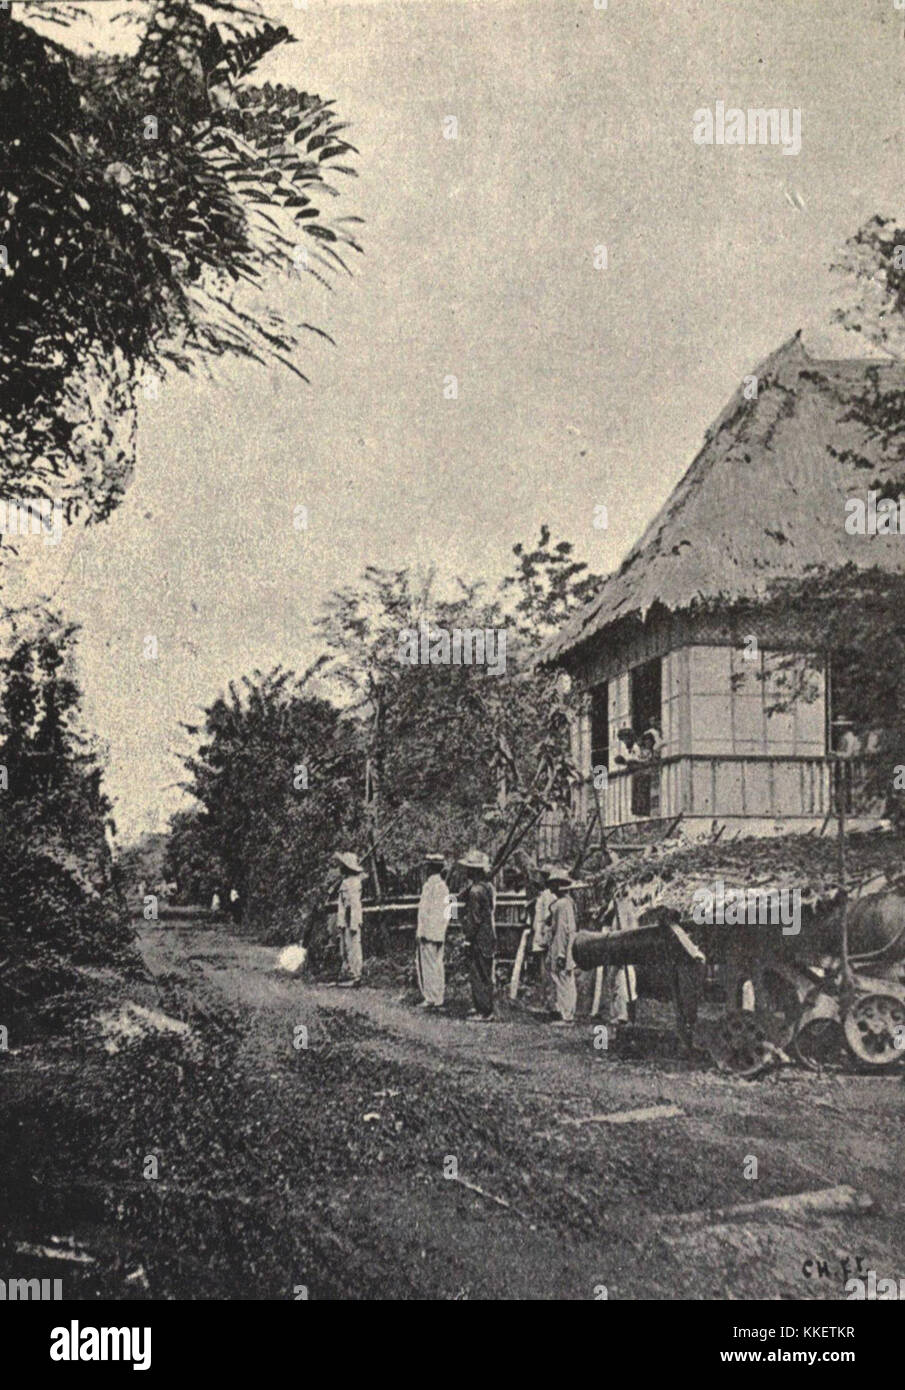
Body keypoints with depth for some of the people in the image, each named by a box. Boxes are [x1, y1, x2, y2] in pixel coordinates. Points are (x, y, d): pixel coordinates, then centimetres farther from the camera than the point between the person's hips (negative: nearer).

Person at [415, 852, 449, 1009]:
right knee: (438, 965, 10)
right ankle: (439, 998, 13)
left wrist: (420, 932, -14)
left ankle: (430, 998, -5)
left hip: (429, 933, -9)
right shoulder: (443, 885, 14)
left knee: (427, 966, -5)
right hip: (440, 934, 9)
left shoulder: (430, 885, -14)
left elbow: (425, 910, -16)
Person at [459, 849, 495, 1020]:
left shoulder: (475, 891, -20)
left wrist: (469, 937, -11)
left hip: (478, 939, -10)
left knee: (479, 975, -2)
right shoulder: (487, 887, 10)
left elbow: (474, 918, -19)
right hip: (488, 937, 10)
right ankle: (484, 1009, 24)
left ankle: (484, 1012, 1)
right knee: (484, 975, 16)